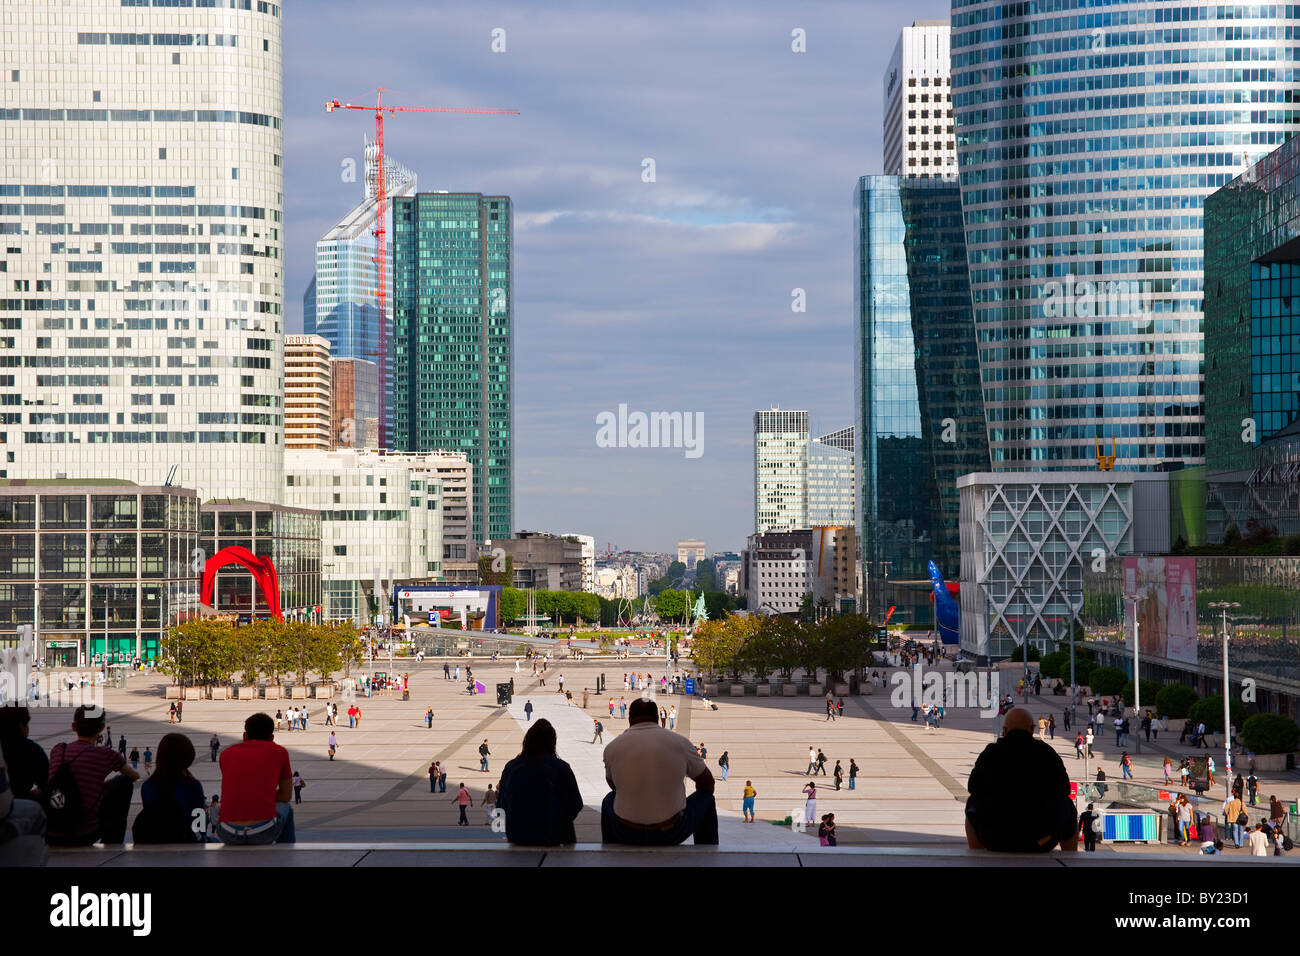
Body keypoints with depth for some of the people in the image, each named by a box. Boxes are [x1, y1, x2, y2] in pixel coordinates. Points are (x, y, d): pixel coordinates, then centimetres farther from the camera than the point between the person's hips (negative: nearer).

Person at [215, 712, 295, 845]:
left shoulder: (226, 754, 16)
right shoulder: (279, 752, 10)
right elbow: (286, 796, 21)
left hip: (228, 834, 2)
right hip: (264, 833, -2)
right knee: (285, 808, 34)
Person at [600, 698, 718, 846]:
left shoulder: (612, 748, -3)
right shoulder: (679, 742, -5)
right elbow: (707, 783, 11)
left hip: (627, 834, 2)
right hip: (670, 834, -2)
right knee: (706, 800, 27)